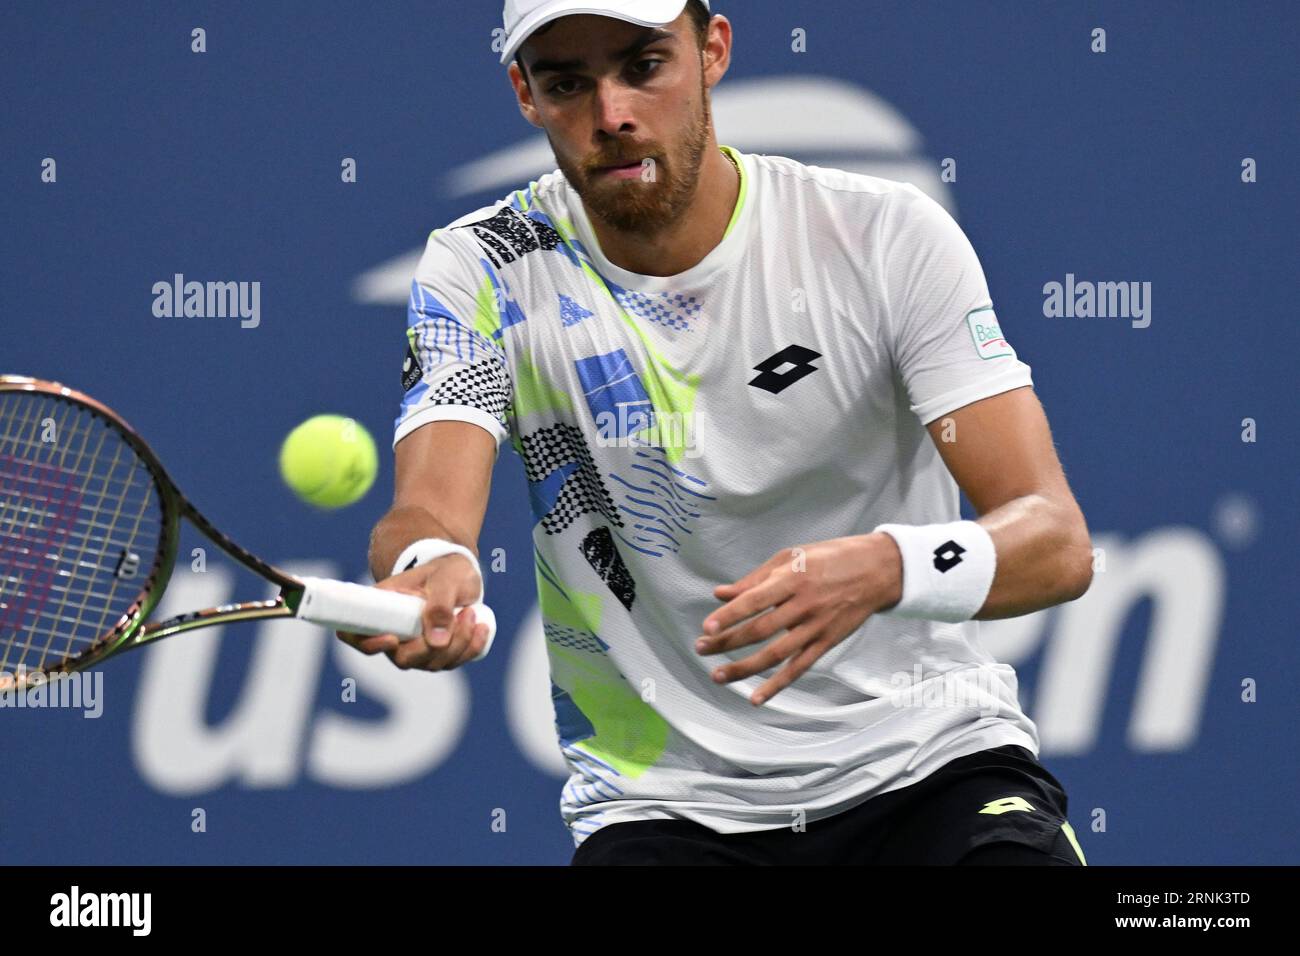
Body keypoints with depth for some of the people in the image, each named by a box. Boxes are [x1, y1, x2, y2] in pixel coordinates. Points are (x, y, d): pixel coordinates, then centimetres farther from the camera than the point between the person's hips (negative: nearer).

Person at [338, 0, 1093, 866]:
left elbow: (1057, 542, -15)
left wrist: (883, 569, -37)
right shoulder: (483, 269, -3)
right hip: (668, 806, 2)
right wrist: (431, 567, -43)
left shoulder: (889, 235, -8)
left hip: (929, 762, -1)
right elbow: (432, 505, -18)